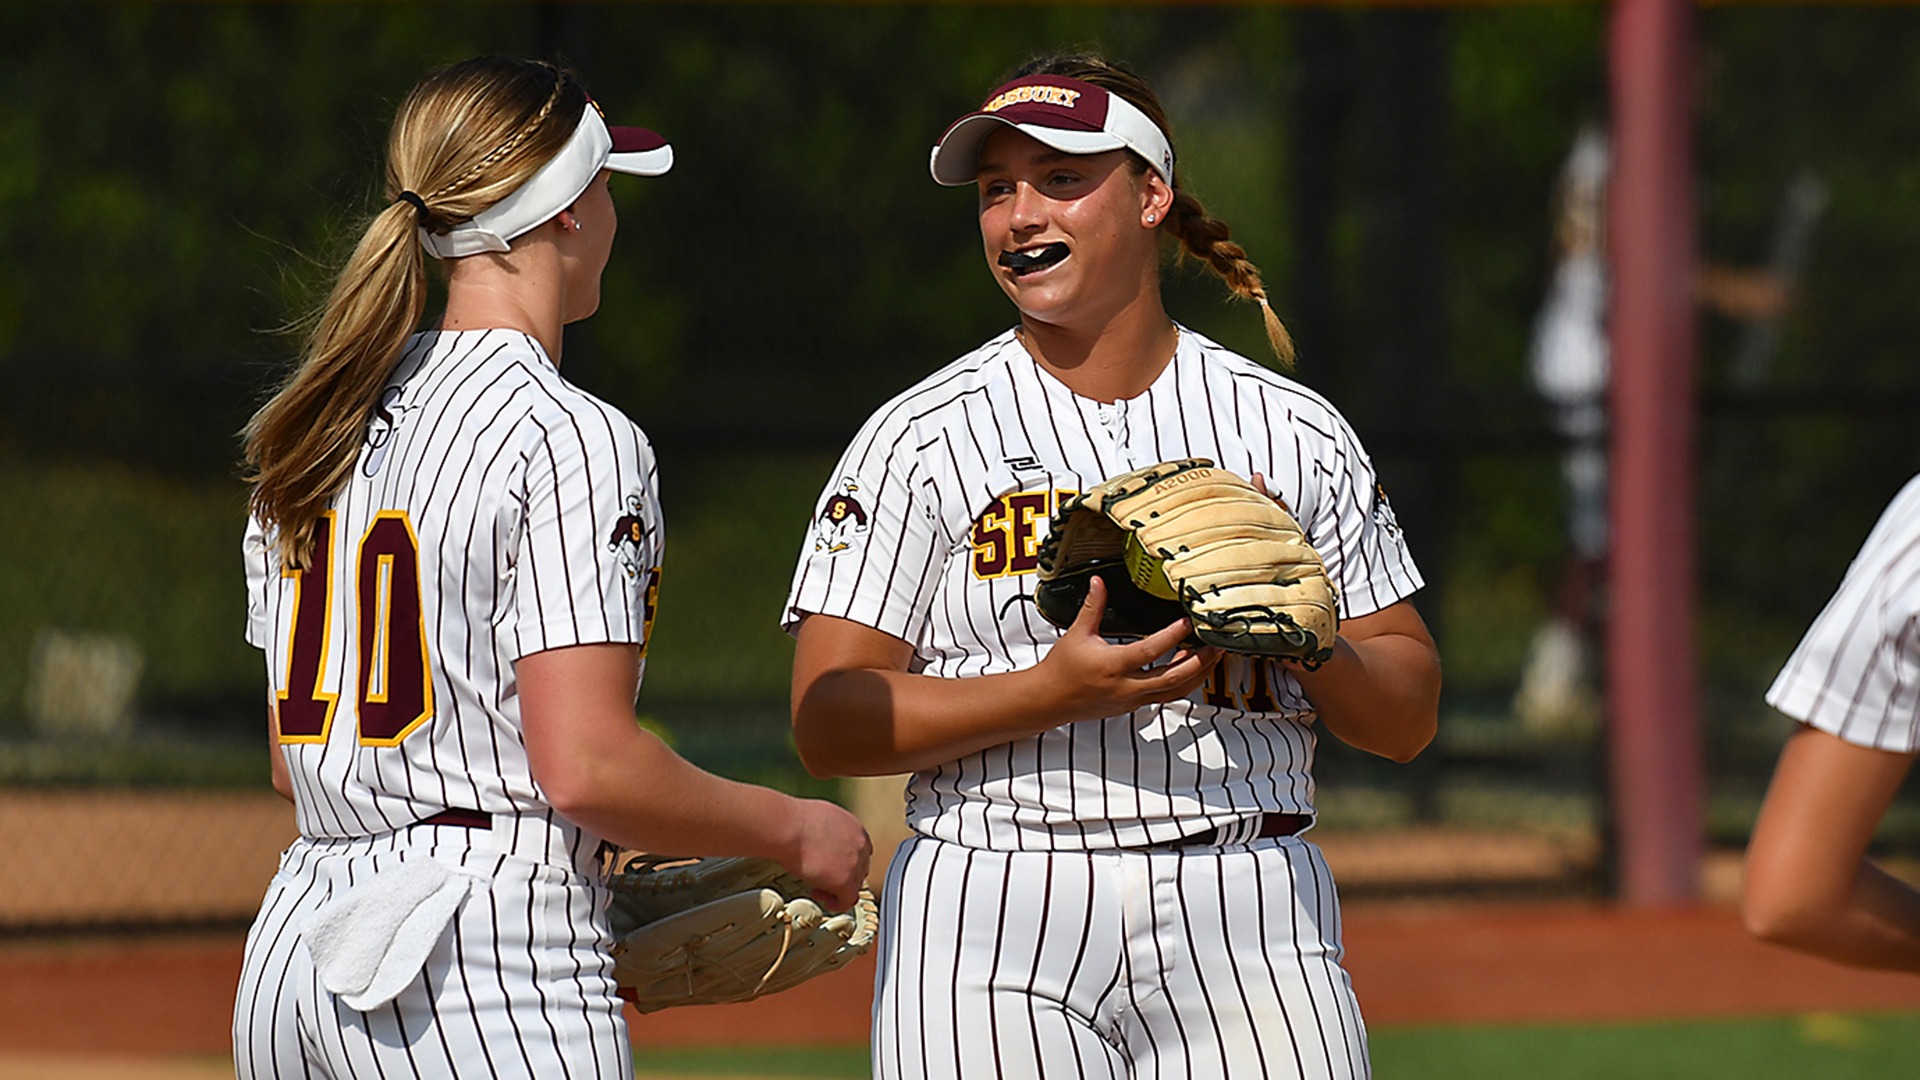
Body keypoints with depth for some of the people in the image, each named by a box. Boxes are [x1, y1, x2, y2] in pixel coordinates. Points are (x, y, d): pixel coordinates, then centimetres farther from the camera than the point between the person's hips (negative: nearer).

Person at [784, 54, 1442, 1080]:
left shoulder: (1297, 433, 9)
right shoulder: (920, 437, 3)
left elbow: (1408, 716, 11)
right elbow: (829, 723, -4)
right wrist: (1054, 691, -16)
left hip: (1251, 917, 1)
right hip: (993, 915, -1)